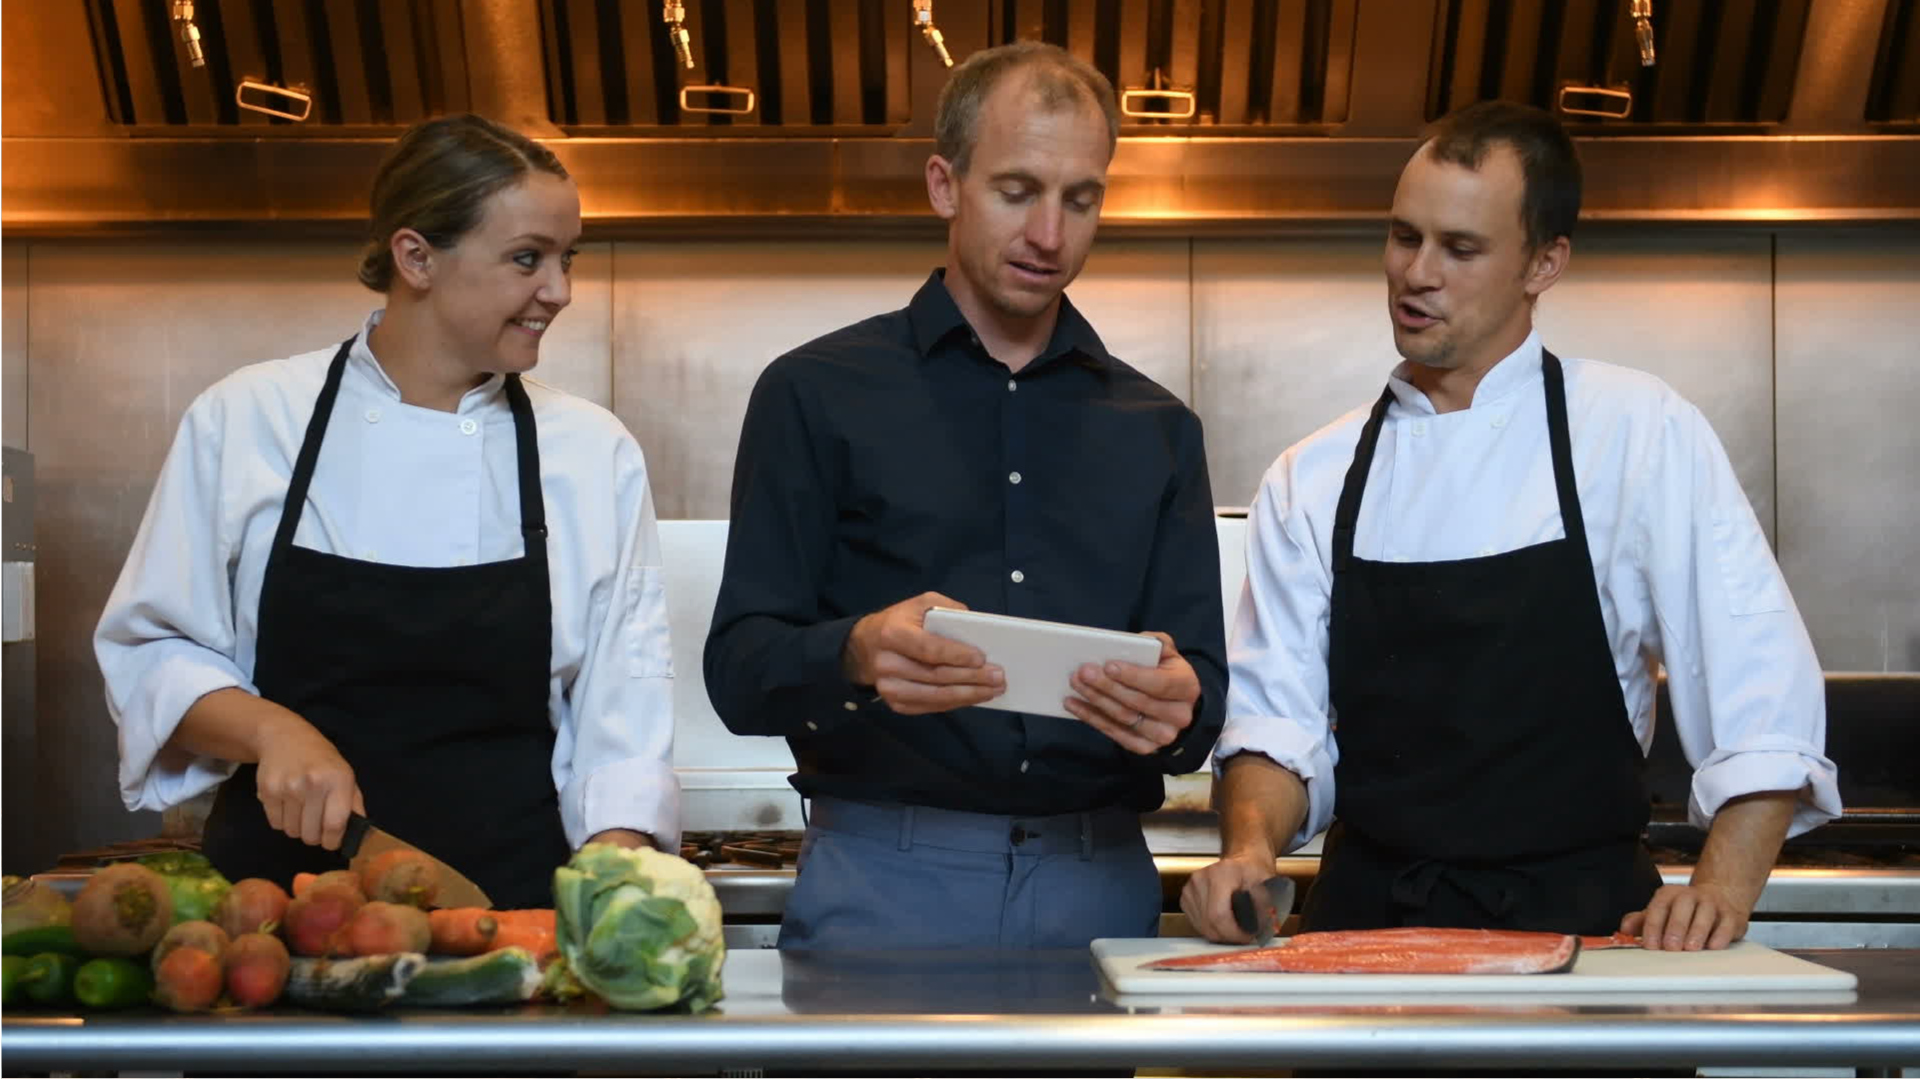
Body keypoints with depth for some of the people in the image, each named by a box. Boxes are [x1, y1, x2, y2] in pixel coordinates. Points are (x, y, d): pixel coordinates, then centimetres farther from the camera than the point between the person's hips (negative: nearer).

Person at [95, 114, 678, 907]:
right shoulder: (244, 420, 1)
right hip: (283, 884, 0)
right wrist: (271, 729, -13)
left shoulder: (596, 453, 2)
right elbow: (151, 651, 5)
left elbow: (624, 705, 1)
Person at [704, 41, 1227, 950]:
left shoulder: (1157, 428, 13)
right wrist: (856, 655, -25)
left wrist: (1176, 708, -17)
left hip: (1099, 888, 3)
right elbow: (740, 671, -3)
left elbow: (1205, 694, 8)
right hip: (883, 883, -2)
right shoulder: (817, 394, 3)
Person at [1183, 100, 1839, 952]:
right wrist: (1250, 848, -11)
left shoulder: (1639, 432, 1)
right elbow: (1276, 714, 8)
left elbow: (1763, 698, -1)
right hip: (1367, 927, 3)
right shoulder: (1310, 480, 11)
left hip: (1579, 928, -2)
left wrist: (1722, 891, -11)